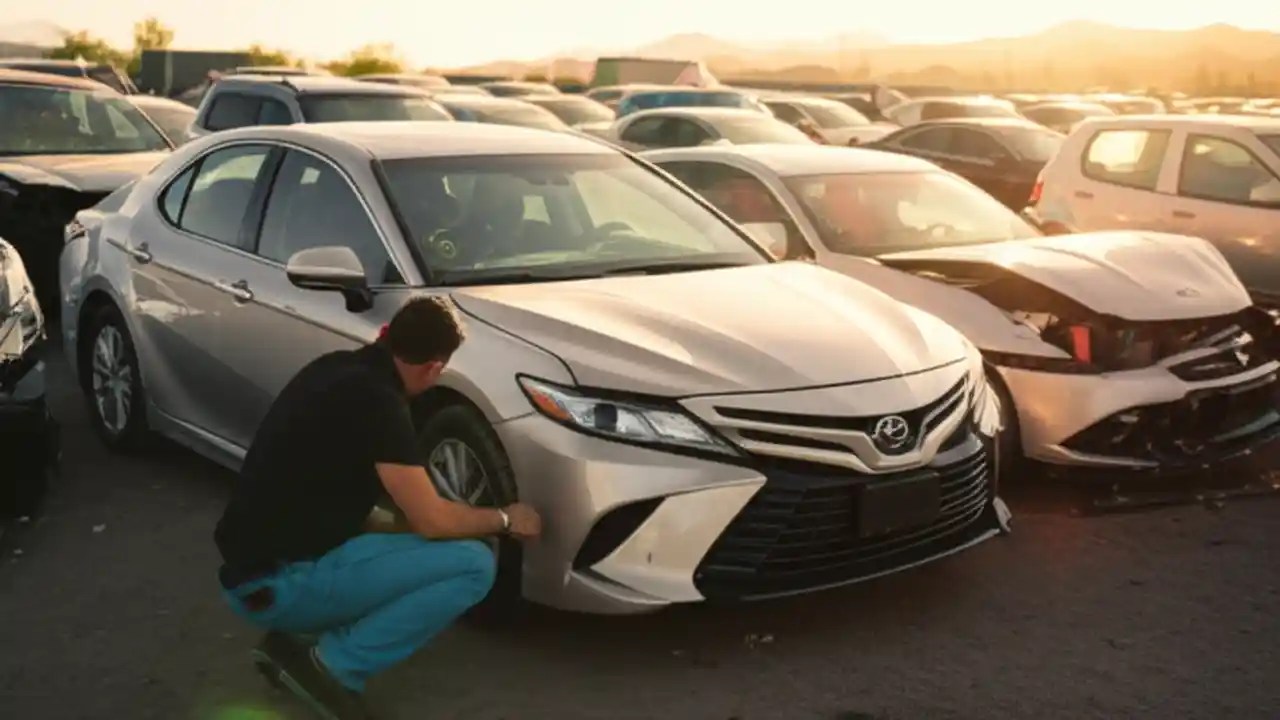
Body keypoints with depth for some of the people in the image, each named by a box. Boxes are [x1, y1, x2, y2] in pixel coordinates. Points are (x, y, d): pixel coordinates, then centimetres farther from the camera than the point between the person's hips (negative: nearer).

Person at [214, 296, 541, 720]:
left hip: (251, 567, 9)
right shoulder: (376, 400, -17)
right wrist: (505, 520, 2)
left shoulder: (338, 367, 10)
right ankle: (334, 664, -7)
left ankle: (295, 640, 14)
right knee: (473, 565, -11)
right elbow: (432, 521, -15)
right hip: (282, 582, -9)